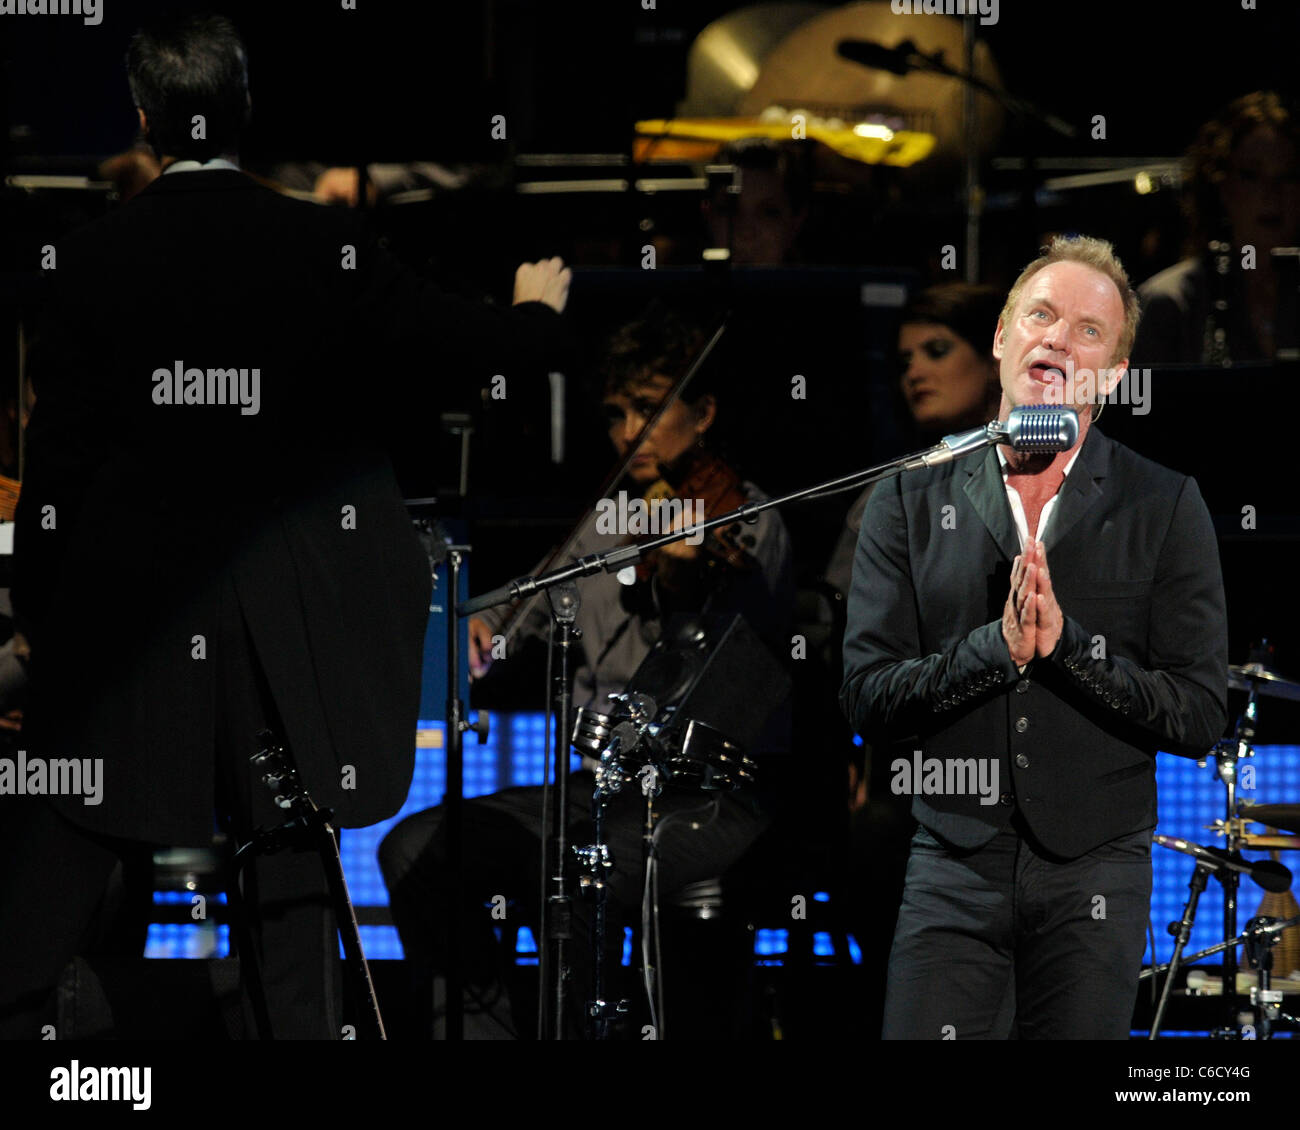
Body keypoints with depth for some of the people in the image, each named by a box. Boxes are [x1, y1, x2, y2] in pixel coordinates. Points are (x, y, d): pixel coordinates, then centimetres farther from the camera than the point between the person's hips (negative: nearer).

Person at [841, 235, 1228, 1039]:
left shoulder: (1166, 509, 2)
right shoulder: (913, 499, 5)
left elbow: (1200, 717, -3)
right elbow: (870, 699, -1)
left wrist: (1065, 641, -15)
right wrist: (999, 646, -16)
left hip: (1095, 877, 0)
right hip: (955, 872, 0)